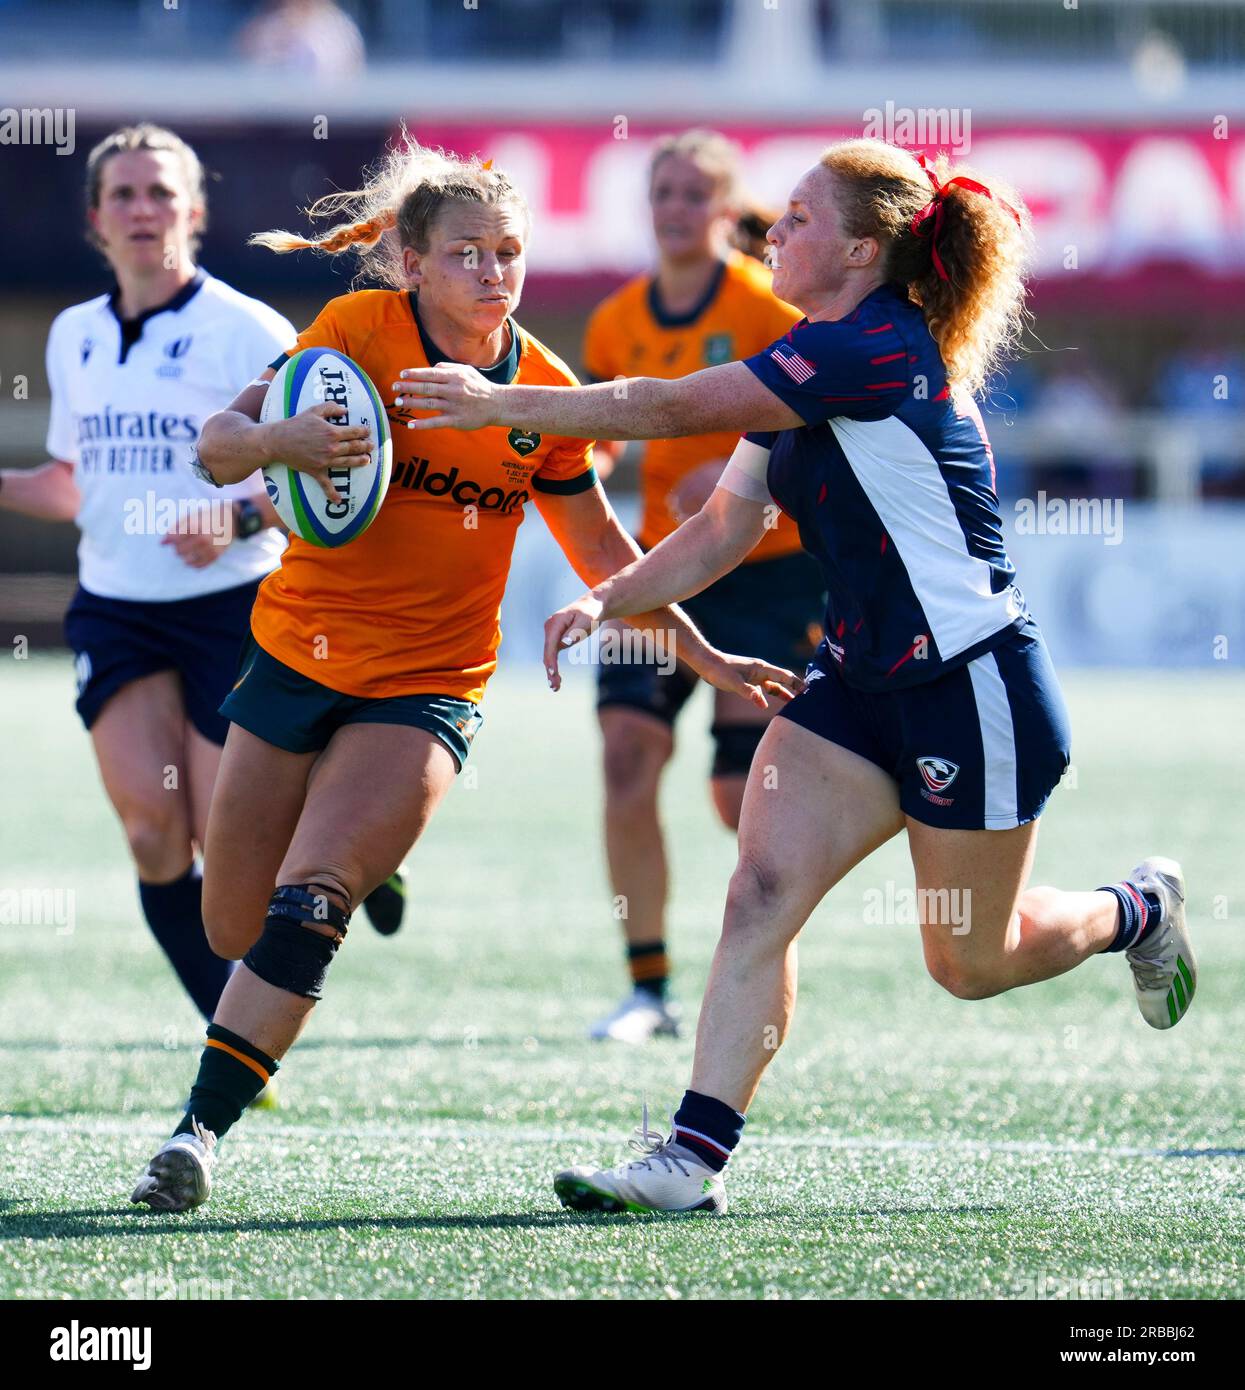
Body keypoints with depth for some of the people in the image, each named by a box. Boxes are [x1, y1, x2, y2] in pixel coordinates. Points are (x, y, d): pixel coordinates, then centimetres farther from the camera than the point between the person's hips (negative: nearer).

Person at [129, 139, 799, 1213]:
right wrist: (279, 439, -37)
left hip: (429, 686, -1)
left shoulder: (545, 394, 0)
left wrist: (708, 661, 14)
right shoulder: (360, 330, -7)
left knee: (305, 902, -23)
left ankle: (200, 1130, -21)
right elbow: (216, 446, -14)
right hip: (298, 657, 1)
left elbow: (605, 553, 14)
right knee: (235, 930, 9)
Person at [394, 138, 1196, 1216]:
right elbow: (724, 527, 12)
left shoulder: (880, 348, -22)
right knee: (761, 894, -9)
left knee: (969, 962, 8)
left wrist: (503, 404, -22)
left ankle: (1137, 912, 37)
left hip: (974, 687, -8)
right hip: (861, 679, 8)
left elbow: (674, 411, -25)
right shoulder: (810, 364, 7)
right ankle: (694, 1155, -12)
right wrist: (607, 601, -3)